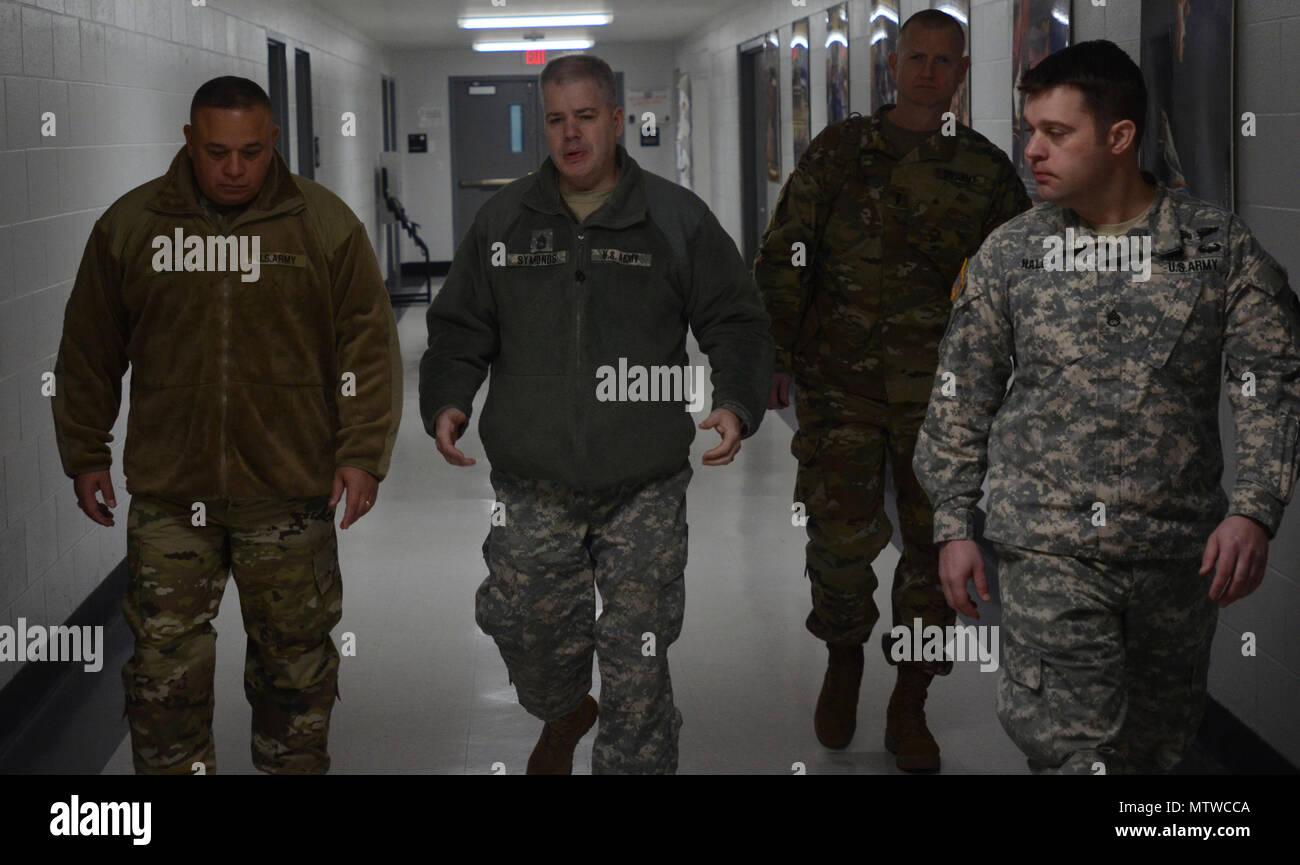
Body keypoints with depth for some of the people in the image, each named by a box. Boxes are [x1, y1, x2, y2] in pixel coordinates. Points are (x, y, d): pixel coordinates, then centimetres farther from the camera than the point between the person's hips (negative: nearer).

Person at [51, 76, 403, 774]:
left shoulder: (326, 223, -1)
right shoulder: (130, 224, 3)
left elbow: (368, 345, 0)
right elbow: (88, 354, 10)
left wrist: (362, 453, -6)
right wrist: (84, 455, 10)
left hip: (290, 489, -1)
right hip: (167, 493, 1)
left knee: (295, 662, 10)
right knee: (166, 664, 2)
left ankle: (294, 765, 27)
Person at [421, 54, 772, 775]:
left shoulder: (677, 218, 3)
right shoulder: (503, 220, 8)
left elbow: (736, 324, 6)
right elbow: (459, 330, 14)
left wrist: (737, 405, -11)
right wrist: (445, 404, -3)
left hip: (645, 490, -2)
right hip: (532, 490, 2)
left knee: (637, 657, 1)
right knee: (526, 633, 12)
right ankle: (564, 716, 44)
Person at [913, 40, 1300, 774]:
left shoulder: (1220, 246, -1)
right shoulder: (1008, 256, 1)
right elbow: (963, 401, 7)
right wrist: (954, 525, 4)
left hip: (1179, 552, 1)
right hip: (1050, 553, -1)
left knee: (1157, 747, 14)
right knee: (1074, 751, -8)